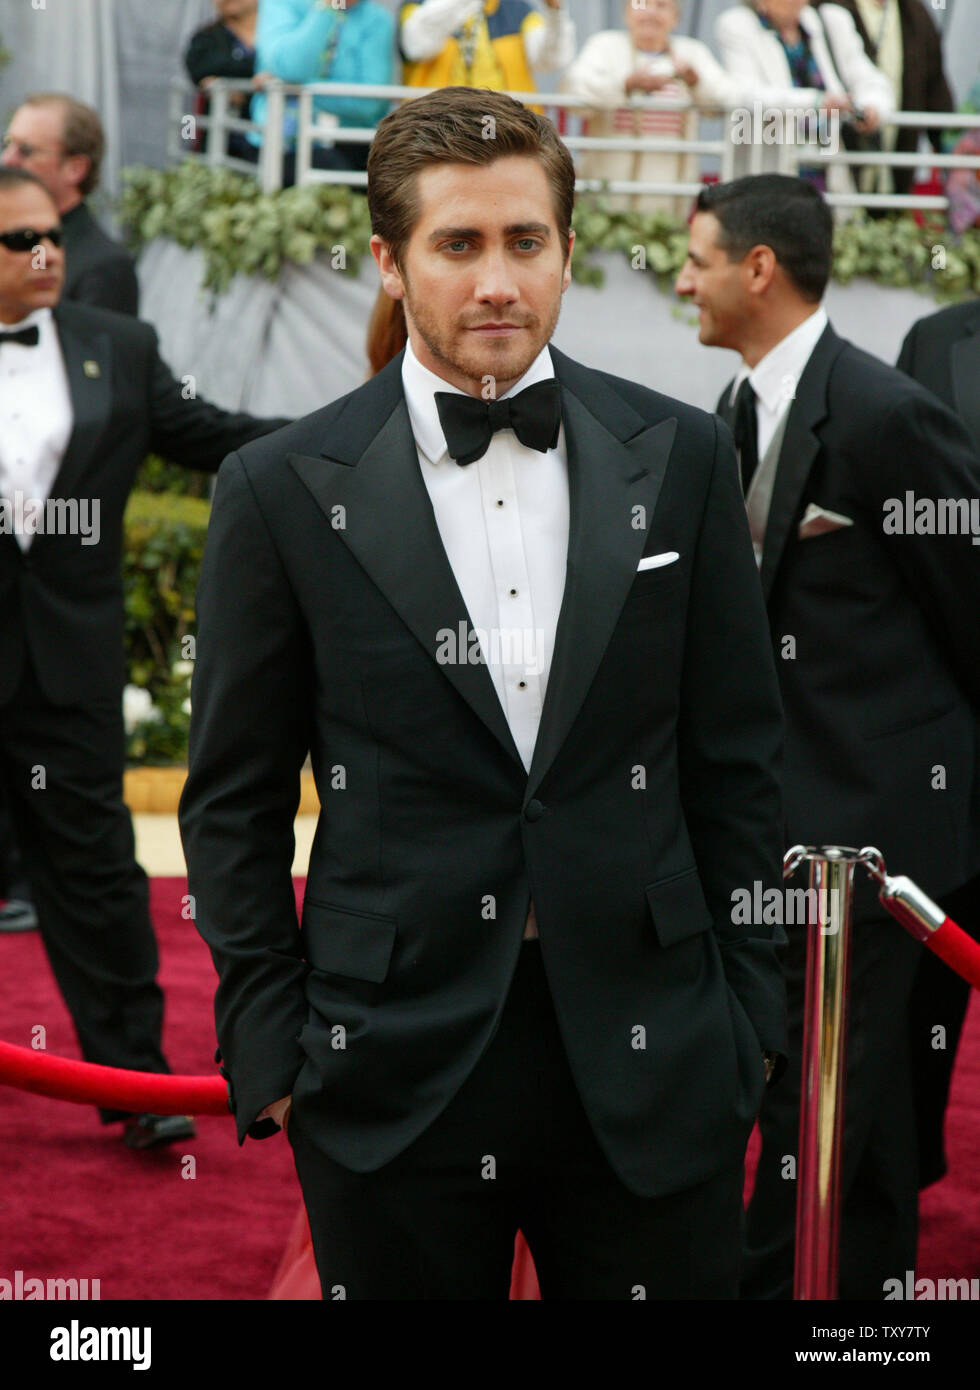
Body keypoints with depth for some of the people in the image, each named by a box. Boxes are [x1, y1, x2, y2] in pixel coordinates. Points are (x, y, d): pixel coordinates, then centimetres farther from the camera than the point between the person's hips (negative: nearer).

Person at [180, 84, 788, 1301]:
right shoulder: (283, 491, -1)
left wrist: (747, 1010, 6)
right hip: (394, 1071, -1)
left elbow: (735, 760, 8)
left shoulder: (677, 459, 4)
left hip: (649, 1064, 2)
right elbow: (233, 798, 4)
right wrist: (267, 1044, 0)